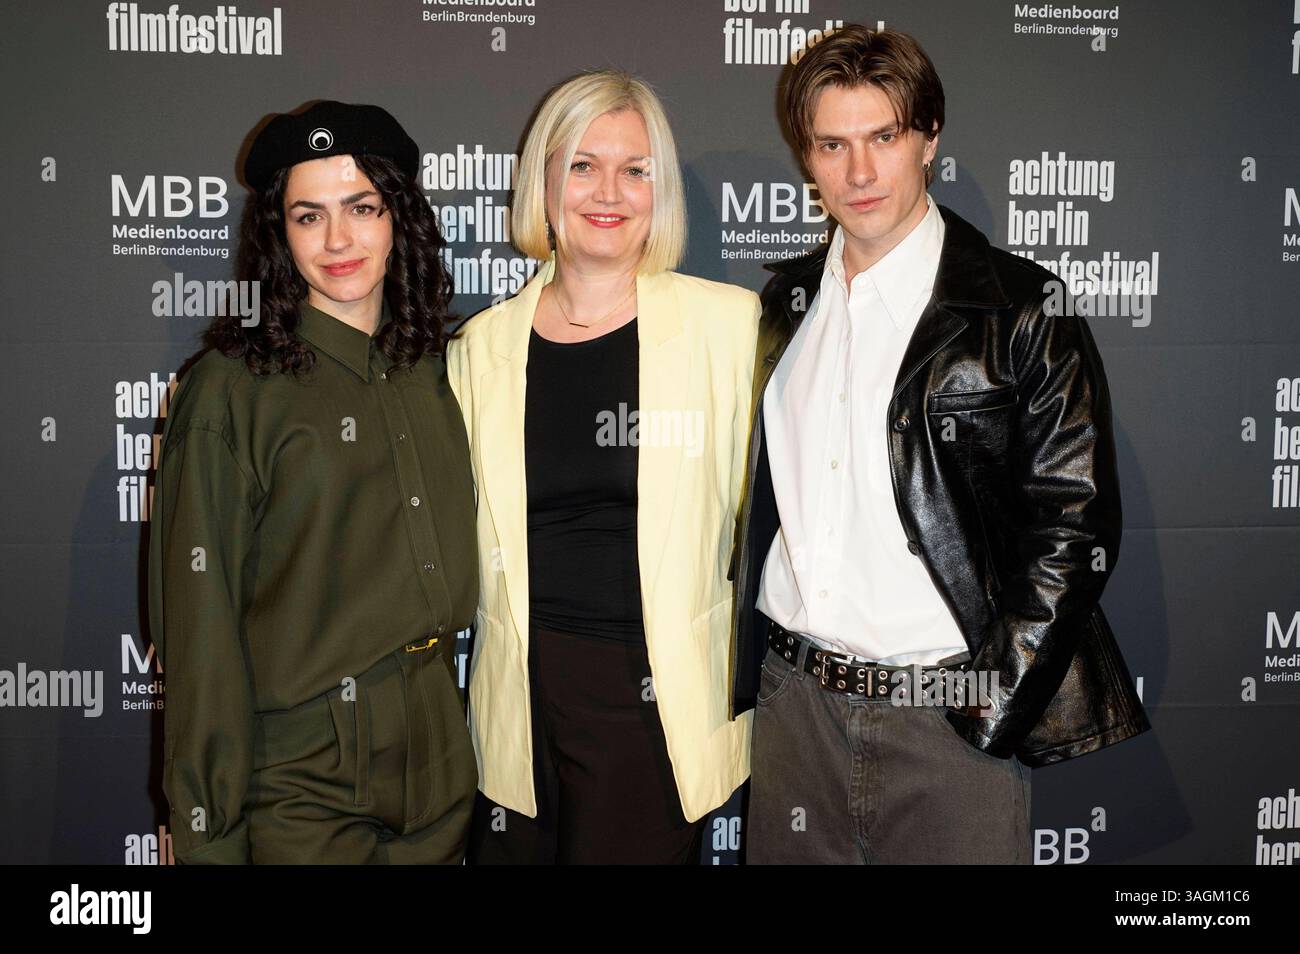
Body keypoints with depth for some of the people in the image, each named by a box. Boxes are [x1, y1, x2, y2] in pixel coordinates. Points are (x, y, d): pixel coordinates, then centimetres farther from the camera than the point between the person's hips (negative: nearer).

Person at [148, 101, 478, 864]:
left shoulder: (430, 369, 4)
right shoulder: (232, 389, -10)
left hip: (438, 766, 5)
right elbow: (199, 621, -10)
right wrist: (211, 833, -9)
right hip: (302, 785, -5)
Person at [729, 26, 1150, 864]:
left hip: (951, 719, -4)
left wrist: (999, 696, -10)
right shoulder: (787, 301, 9)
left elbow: (1077, 520, -7)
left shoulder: (1023, 310, -6)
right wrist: (748, 662, 8)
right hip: (792, 700, 5)